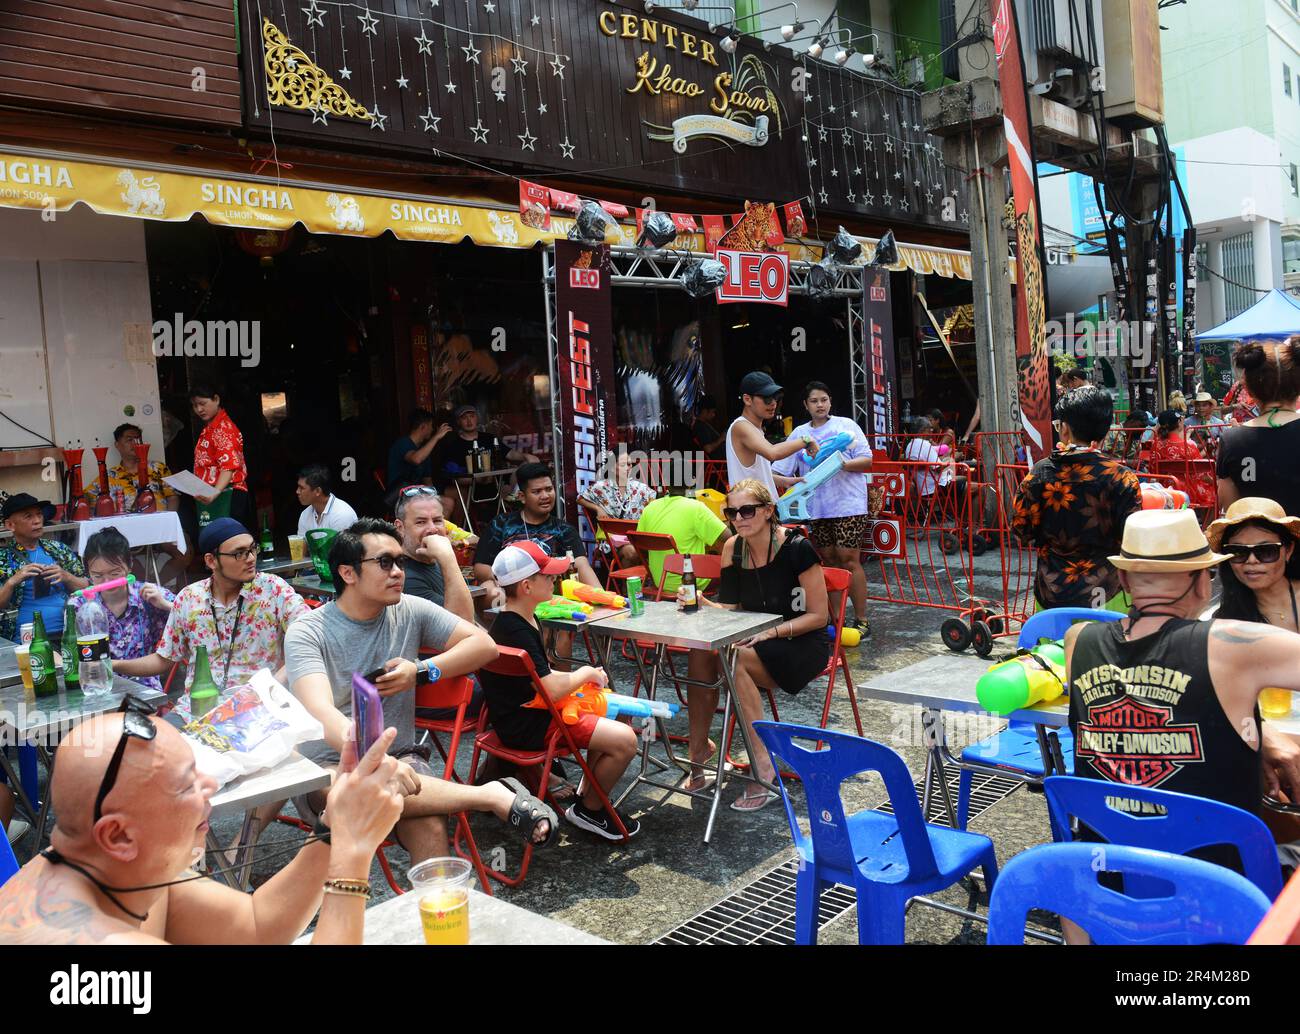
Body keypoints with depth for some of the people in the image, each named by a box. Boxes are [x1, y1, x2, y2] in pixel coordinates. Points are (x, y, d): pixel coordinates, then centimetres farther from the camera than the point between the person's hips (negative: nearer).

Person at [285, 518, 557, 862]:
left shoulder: (410, 611, 5)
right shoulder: (307, 633, -8)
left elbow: (484, 644, 3)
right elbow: (321, 712, -25)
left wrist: (421, 672, -11)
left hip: (399, 756, 2)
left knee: (429, 824, -33)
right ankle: (493, 796, -32)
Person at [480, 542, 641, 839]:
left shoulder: (521, 621, 8)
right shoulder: (516, 632, -25)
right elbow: (552, 690, -27)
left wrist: (583, 676, 1)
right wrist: (584, 674, -9)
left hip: (529, 709, 11)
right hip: (526, 727, -11)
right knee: (625, 740, -15)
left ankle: (587, 794, 26)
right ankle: (589, 810, 8)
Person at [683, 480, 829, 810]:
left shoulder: (797, 548, -17)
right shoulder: (733, 548, 1)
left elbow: (819, 615, -13)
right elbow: (729, 610, 3)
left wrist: (771, 631, -24)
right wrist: (700, 603, -17)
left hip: (803, 646, -6)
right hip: (757, 641, 6)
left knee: (733, 659, -32)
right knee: (700, 653, -23)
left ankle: (764, 767, -27)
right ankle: (698, 752, -12)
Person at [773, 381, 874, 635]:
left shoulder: (846, 425, 4)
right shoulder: (799, 434, 12)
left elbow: (867, 460, 0)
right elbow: (778, 471, 9)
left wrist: (842, 464, -17)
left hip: (848, 503, -4)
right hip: (816, 508, 4)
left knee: (849, 560, -6)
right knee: (829, 561, 8)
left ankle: (861, 619, 1)